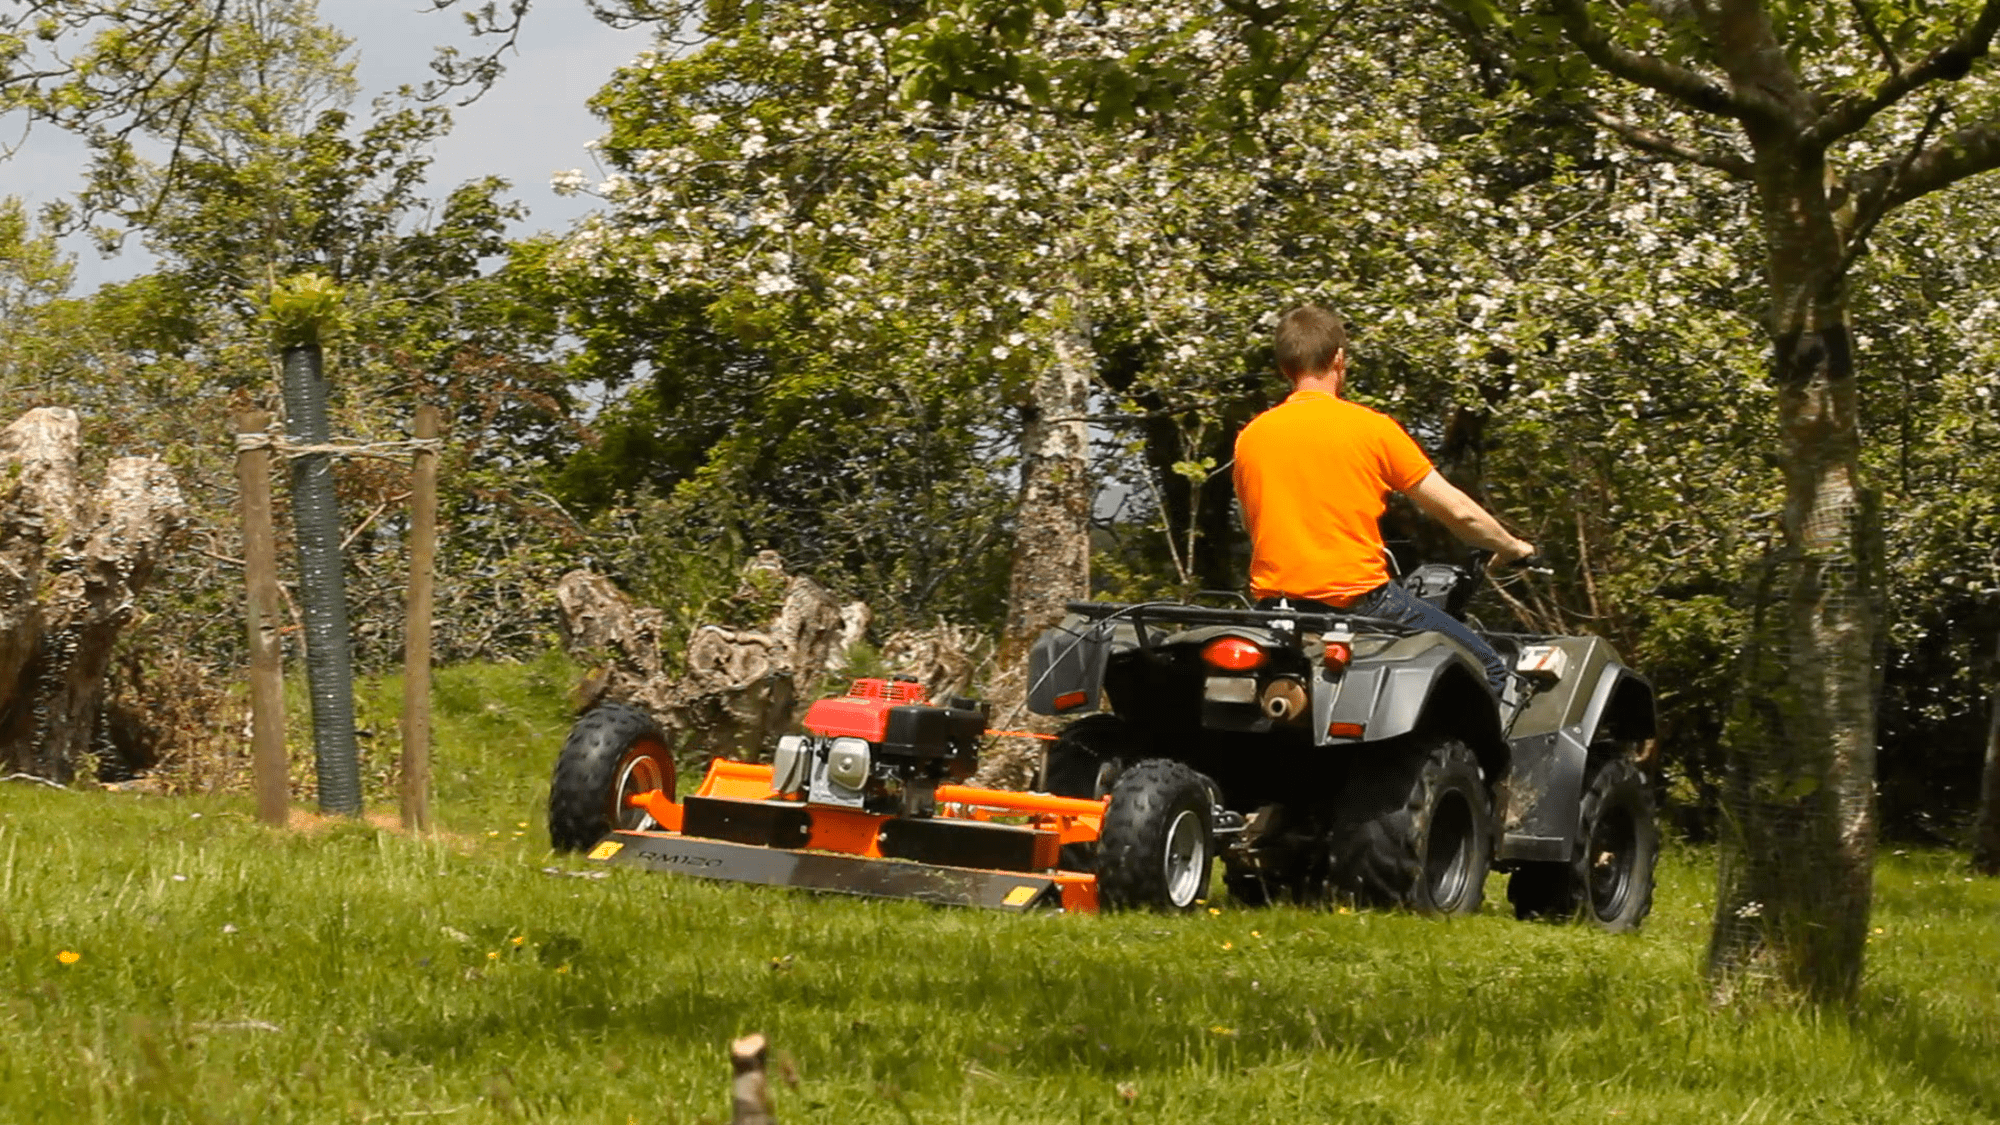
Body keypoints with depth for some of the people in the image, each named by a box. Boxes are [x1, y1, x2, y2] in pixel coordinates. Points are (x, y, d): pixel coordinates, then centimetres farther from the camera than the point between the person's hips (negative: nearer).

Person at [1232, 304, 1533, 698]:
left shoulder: (1249, 438, 8)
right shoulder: (1371, 428, -2)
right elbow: (1457, 512, 2)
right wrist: (1511, 547, 20)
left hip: (1275, 599, 4)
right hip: (1358, 599, -4)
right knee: (1487, 670, 4)